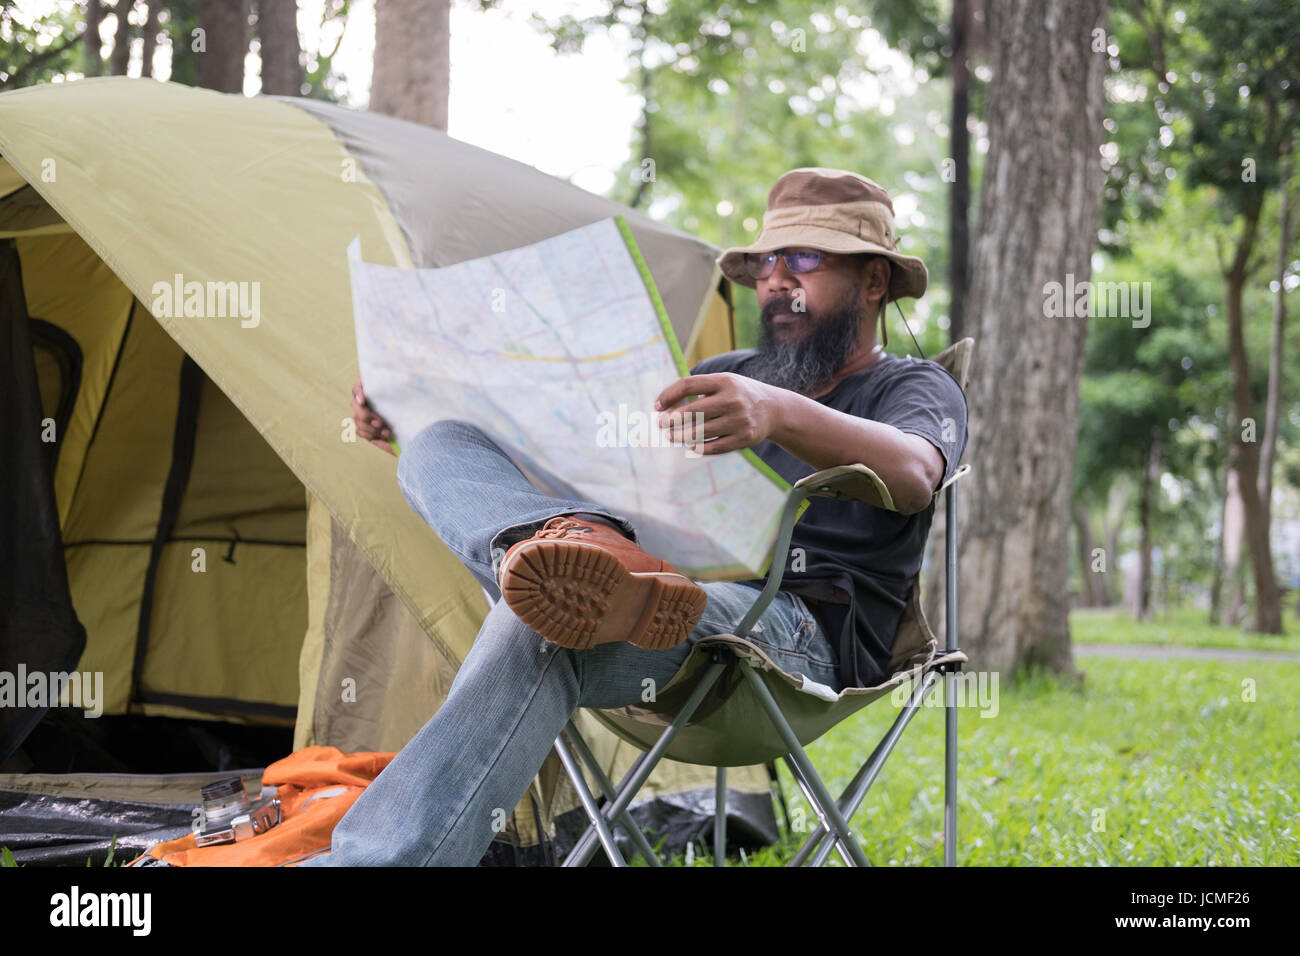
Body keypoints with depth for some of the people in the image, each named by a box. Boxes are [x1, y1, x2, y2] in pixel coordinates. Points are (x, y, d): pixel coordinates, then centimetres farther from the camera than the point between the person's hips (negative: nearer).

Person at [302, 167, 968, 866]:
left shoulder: (914, 388, 11)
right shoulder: (727, 376, 31)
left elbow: (915, 477, -17)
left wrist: (781, 413, -38)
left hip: (802, 633, -6)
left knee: (539, 631, -37)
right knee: (440, 449, -11)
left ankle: (369, 853, -47)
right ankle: (582, 553, -44)